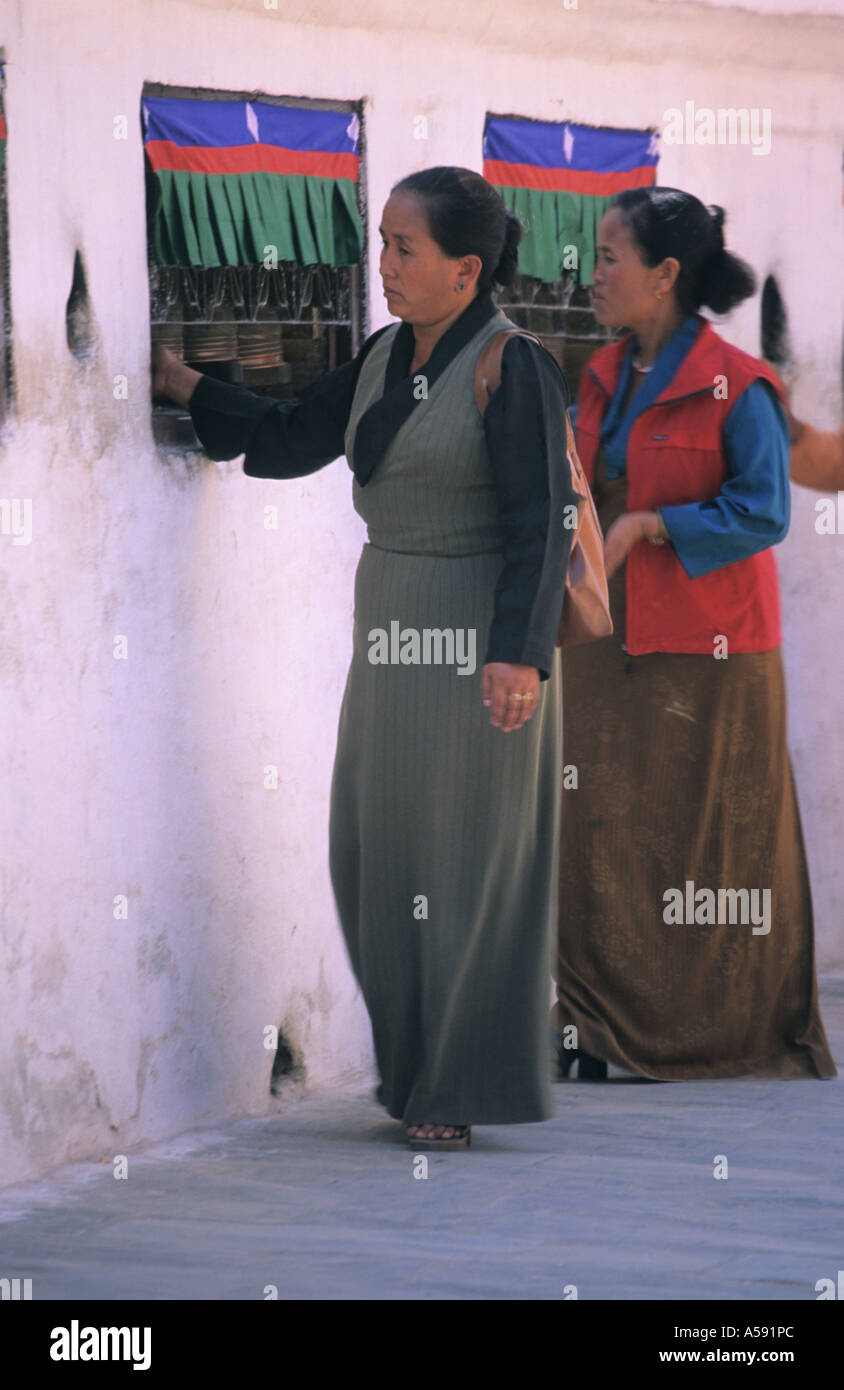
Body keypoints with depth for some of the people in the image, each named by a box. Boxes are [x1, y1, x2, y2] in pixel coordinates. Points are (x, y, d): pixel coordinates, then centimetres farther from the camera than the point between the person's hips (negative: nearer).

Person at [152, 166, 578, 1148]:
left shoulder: (515, 368, -15)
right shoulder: (388, 356, 8)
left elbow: (541, 525, -18)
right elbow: (288, 441, 16)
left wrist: (519, 654, -26)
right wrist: (181, 383, 9)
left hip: (482, 631, -8)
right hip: (395, 626, 8)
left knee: (467, 857, -2)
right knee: (379, 852, 10)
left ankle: (469, 1089, 8)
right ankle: (421, 1063, 24)